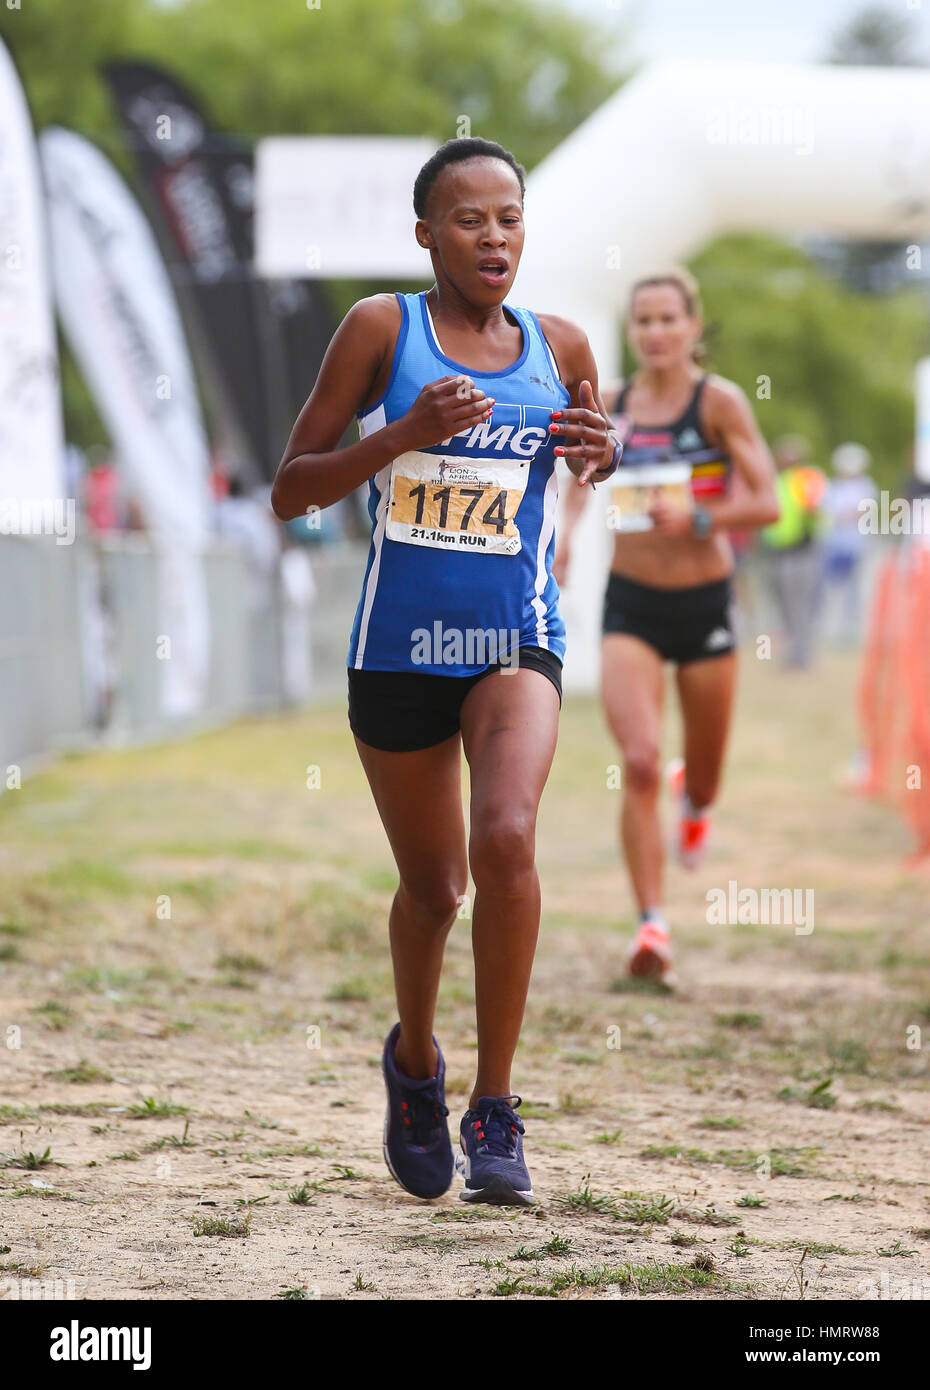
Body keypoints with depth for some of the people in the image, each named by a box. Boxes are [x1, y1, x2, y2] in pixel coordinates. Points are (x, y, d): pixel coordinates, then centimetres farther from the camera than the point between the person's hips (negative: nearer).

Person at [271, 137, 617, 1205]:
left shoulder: (560, 347, 3)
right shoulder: (381, 328, -5)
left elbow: (600, 454, 21)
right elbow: (290, 489, -6)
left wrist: (600, 452, -3)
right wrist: (401, 436, -21)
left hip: (515, 643, 0)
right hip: (398, 647, 0)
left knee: (506, 838, -25)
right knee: (433, 885, 11)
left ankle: (495, 1115, -15)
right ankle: (414, 1059, 44)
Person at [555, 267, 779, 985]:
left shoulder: (720, 401, -7)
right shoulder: (612, 406, 3)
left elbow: (767, 502, -11)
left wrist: (698, 517, -26)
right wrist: (566, 528, 4)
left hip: (704, 602, -1)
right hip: (631, 606, 1)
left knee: (703, 780, 13)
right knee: (639, 763, -17)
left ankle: (693, 796, 52)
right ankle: (653, 926, -14)